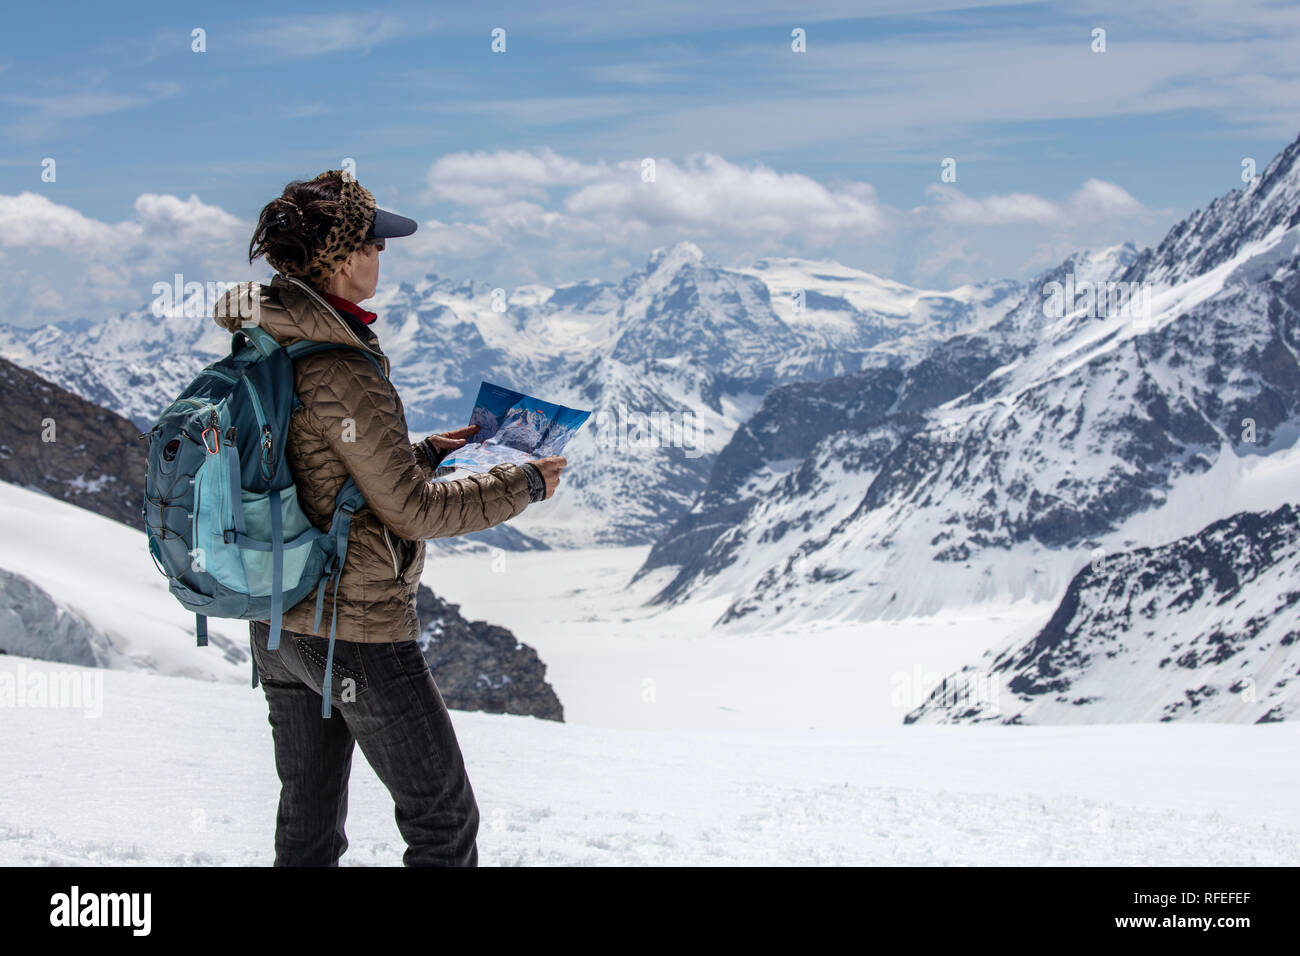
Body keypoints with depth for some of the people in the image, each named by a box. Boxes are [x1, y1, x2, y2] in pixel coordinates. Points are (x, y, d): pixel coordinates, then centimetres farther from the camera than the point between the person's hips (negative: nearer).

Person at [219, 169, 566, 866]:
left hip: (275, 627, 8)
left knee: (308, 824, 19)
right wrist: (523, 484, -8)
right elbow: (411, 511, -19)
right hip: (358, 633, -8)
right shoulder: (340, 371, -23)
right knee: (443, 818, 8)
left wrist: (424, 451, 16)